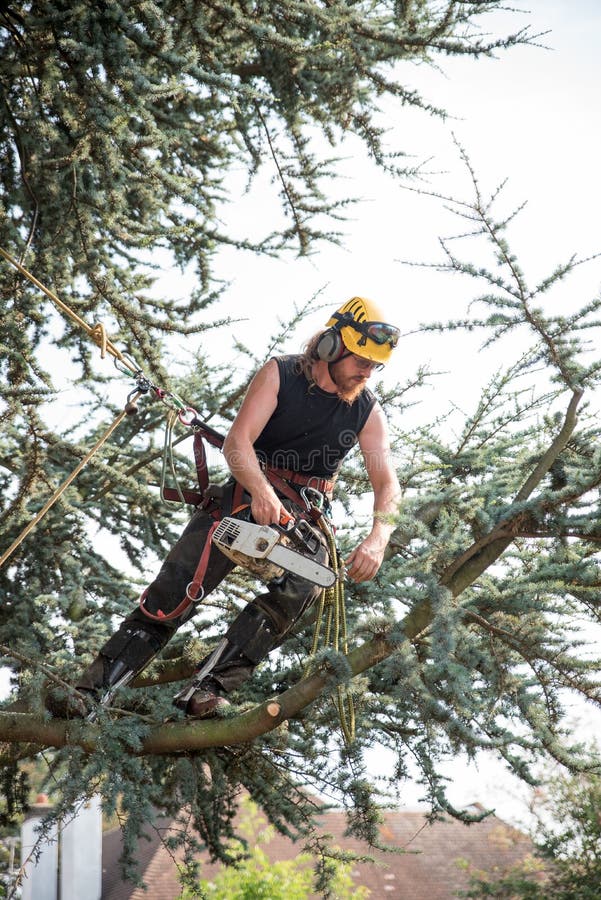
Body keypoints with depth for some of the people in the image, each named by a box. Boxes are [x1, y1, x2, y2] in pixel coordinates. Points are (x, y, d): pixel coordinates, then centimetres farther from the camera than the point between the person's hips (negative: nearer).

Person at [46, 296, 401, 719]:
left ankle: (207, 690, -34)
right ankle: (95, 689, -19)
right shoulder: (281, 375, -7)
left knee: (299, 588, -31)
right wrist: (261, 491, -38)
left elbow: (387, 484, -5)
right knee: (175, 589, -17)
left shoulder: (368, 411, 0)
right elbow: (237, 442, -18)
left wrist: (378, 538, -26)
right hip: (246, 494, -1)